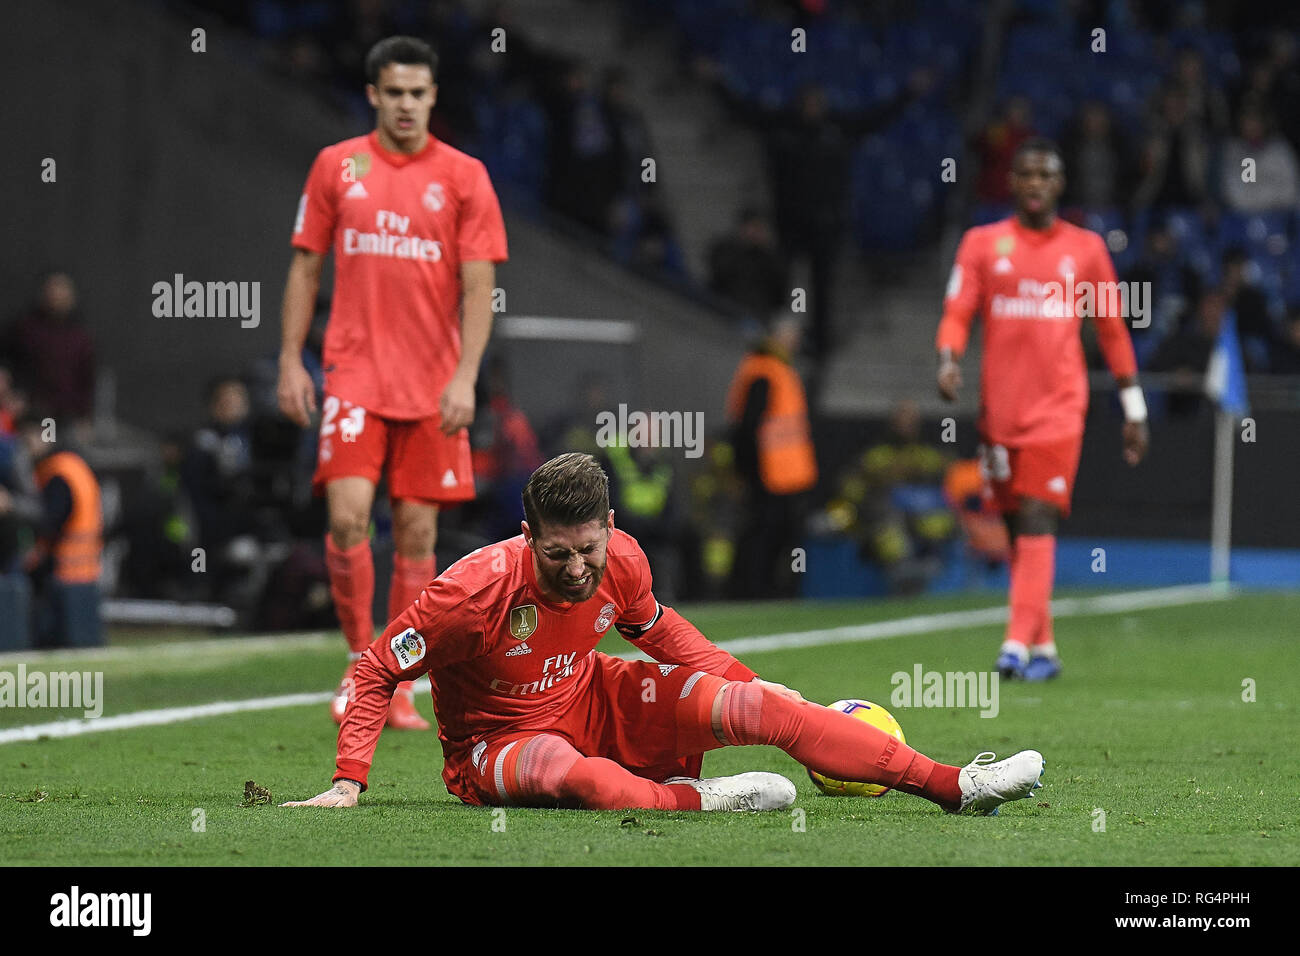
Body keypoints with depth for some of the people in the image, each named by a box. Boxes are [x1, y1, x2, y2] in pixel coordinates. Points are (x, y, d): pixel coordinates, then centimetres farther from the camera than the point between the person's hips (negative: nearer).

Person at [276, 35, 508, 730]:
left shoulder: (464, 177, 2)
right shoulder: (336, 166, 6)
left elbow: (479, 287, -2)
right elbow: (305, 267, 11)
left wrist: (465, 379, -12)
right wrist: (290, 361, 4)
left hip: (433, 383, 0)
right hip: (354, 373, 0)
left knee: (417, 533, 1)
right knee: (347, 516, -14)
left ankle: (399, 685, 10)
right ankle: (359, 660, 3)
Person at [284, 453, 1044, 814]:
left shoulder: (623, 559, -12)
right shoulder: (478, 589, -28)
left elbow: (655, 627, 12)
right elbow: (380, 671, -19)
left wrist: (743, 684, 7)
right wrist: (348, 784, -26)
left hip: (595, 703, 4)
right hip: (498, 743, -4)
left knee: (760, 704, -13)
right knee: (576, 775, -45)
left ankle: (953, 786, -14)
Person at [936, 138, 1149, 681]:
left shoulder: (1085, 249, 9)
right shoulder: (983, 243, 8)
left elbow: (1112, 330, 14)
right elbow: (957, 313, 2)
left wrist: (1134, 407, 14)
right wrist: (948, 361, -18)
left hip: (1059, 406, -2)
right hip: (1000, 406, 2)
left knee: (1037, 521, -15)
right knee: (1018, 528, 7)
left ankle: (1019, 644, -21)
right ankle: (1043, 647, 17)